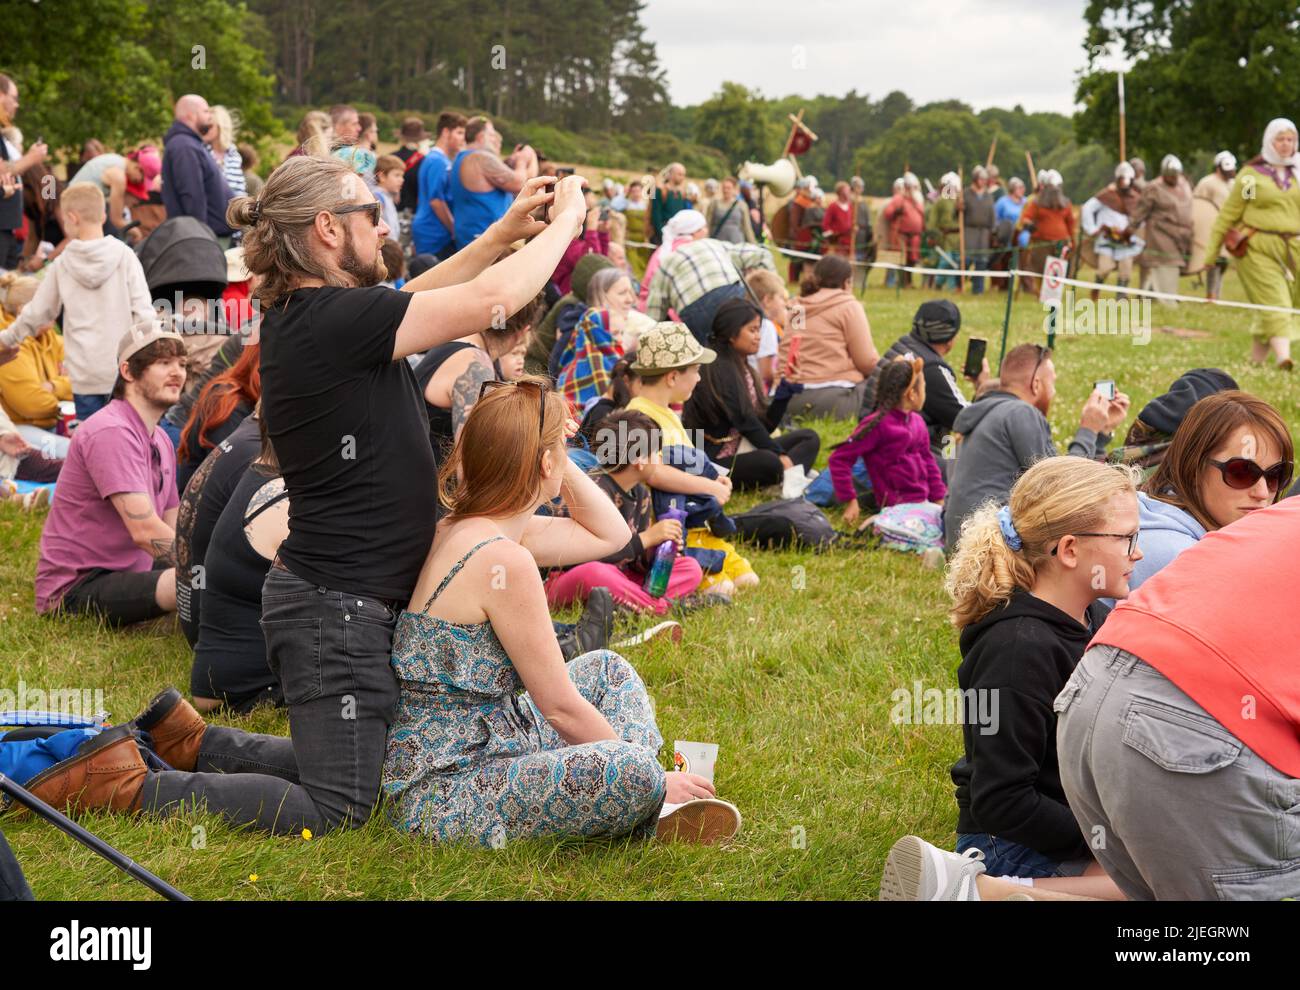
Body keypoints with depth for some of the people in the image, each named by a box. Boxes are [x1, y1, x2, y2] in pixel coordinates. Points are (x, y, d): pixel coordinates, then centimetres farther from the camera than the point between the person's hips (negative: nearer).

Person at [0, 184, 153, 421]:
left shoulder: (62, 265, 1)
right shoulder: (124, 256, -3)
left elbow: (36, 314, 11)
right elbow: (144, 313, -8)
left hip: (85, 375, 1)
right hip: (124, 371, -1)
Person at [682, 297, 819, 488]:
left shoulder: (744, 369, 16)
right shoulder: (717, 370, -13)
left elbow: (765, 425, 11)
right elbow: (744, 422, -18)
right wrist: (780, 456, -17)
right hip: (715, 461, -10)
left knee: (809, 438, 2)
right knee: (770, 463, -38)